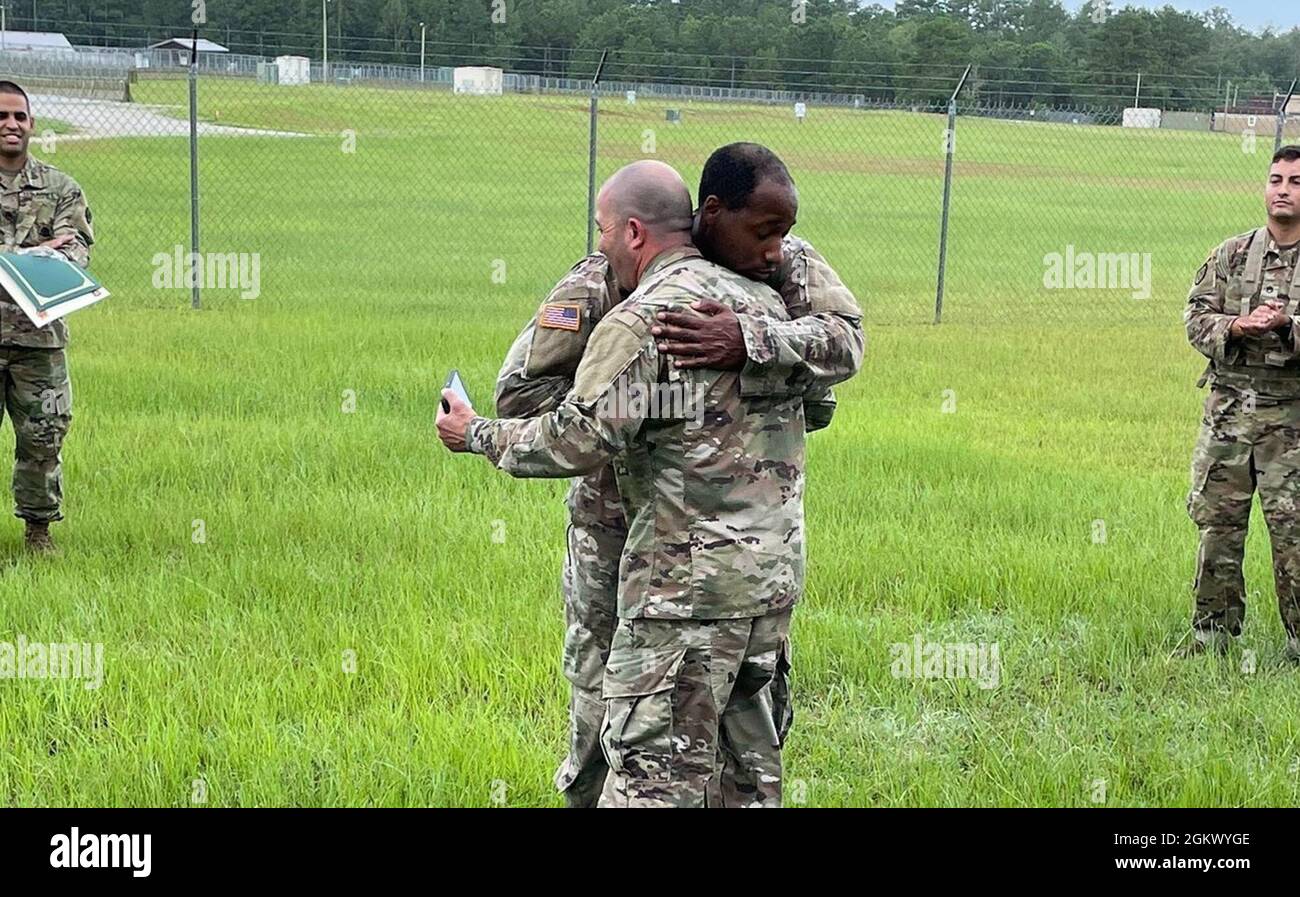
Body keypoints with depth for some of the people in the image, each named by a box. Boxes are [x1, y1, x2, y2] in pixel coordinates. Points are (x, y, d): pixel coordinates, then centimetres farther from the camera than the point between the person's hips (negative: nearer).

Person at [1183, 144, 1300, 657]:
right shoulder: (1231, 254, 9)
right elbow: (1196, 317, 6)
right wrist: (1237, 327, -13)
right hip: (1228, 407, 3)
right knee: (1217, 521, 6)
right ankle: (1213, 631, 17)